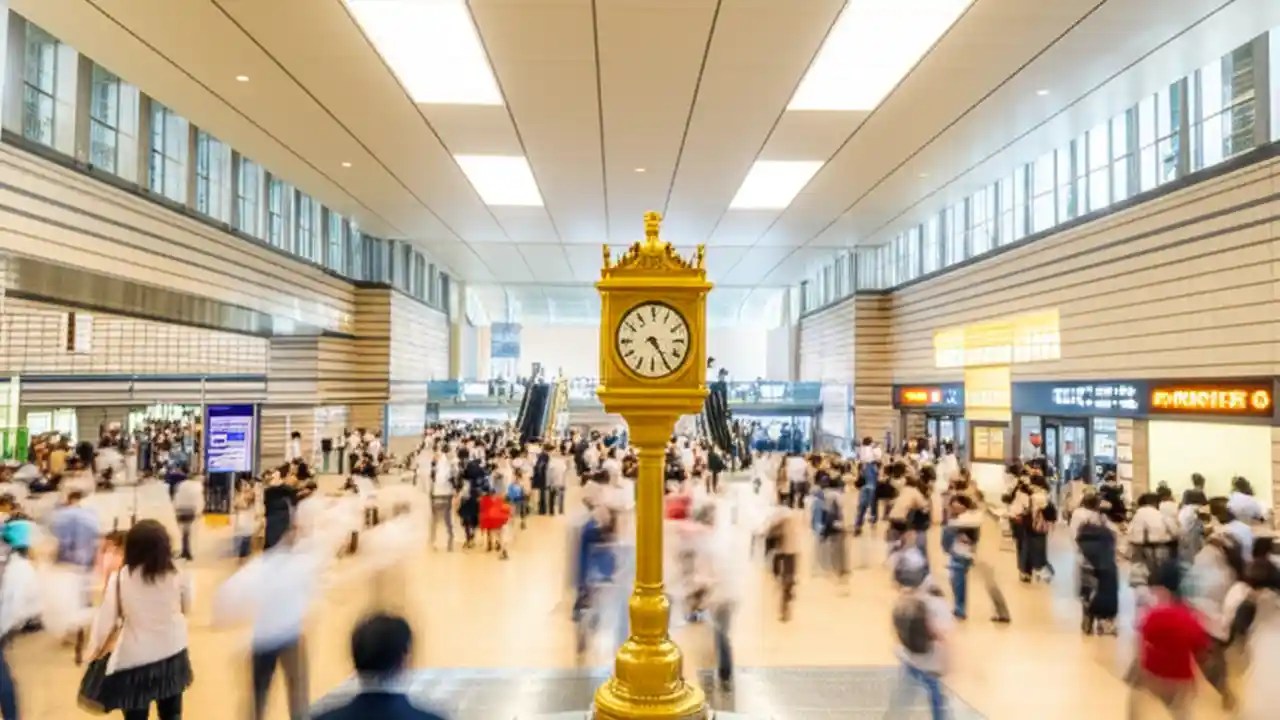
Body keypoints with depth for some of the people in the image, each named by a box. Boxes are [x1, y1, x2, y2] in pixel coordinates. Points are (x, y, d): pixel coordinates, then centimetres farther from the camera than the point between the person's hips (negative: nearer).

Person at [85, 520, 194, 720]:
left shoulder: (120, 577, -15)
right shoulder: (177, 576, -12)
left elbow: (105, 619, -9)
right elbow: (186, 607, 5)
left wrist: (93, 647, 7)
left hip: (135, 659, -1)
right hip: (172, 655, 2)